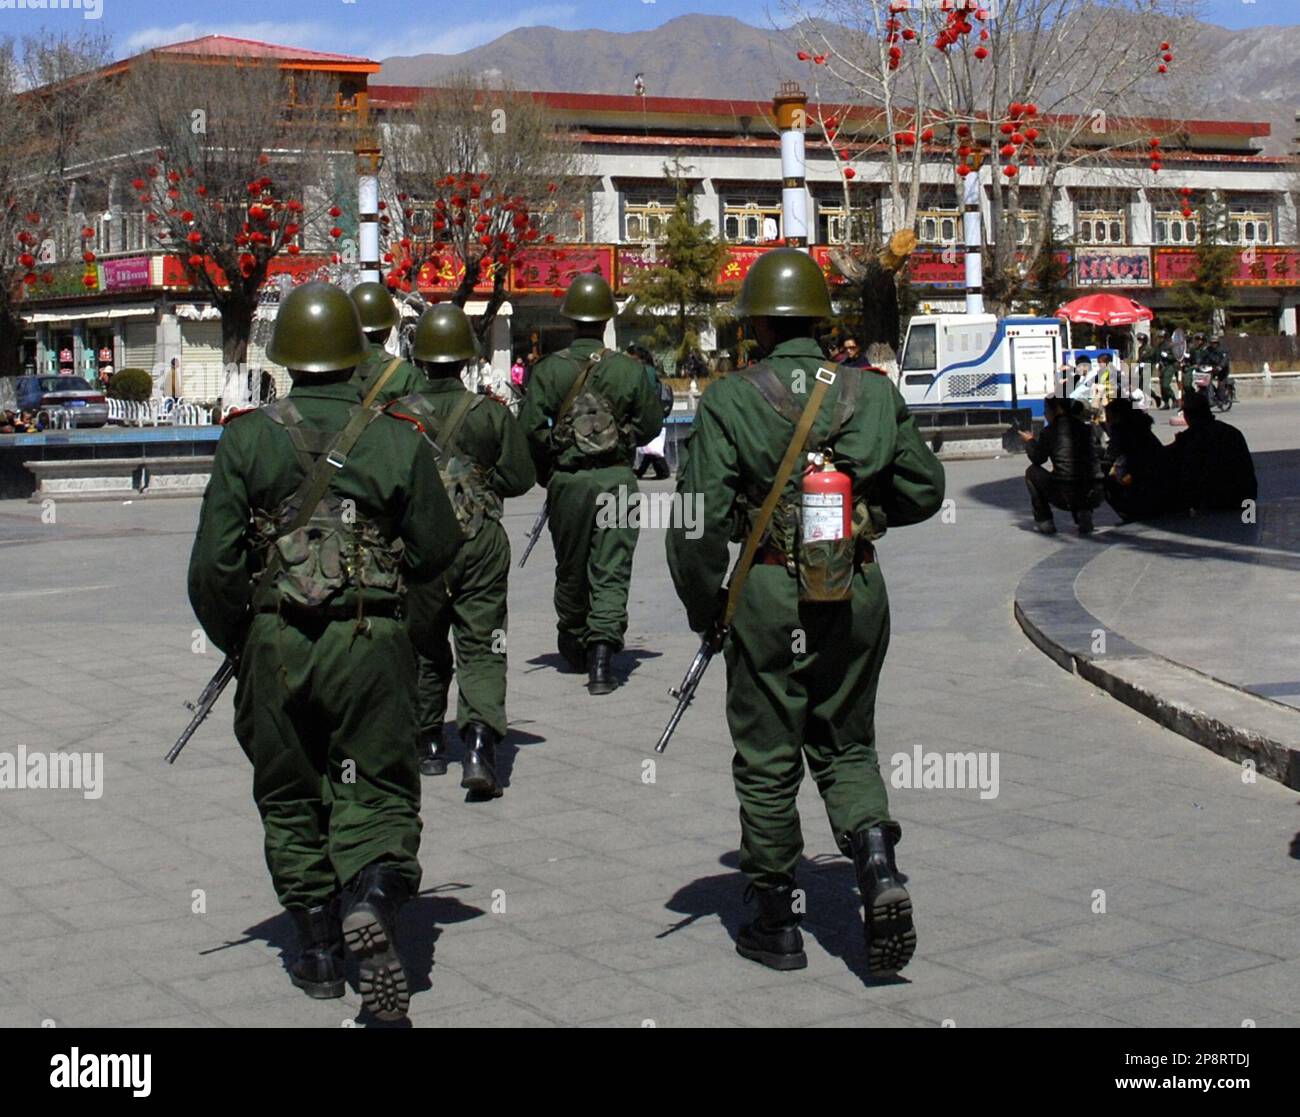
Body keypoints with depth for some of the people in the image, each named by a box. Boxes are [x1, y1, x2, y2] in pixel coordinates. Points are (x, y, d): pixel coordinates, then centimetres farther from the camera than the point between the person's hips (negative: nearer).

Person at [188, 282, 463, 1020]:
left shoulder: (247, 440, -2)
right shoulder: (399, 440, -1)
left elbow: (214, 564, -2)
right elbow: (439, 551, 1)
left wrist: (236, 641, 13)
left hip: (276, 646, 1)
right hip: (375, 644, -1)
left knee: (292, 801, 14)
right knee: (377, 791, 7)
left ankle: (319, 951, 18)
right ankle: (373, 903, -19)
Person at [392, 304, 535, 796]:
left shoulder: (398, 416, -6)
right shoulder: (492, 413, -5)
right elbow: (520, 477, 0)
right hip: (482, 541, 0)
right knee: (482, 645, 3)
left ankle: (428, 745, 25)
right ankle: (479, 739, -16)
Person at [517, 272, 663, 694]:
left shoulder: (549, 369, -6)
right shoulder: (630, 369, -4)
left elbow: (531, 429, -9)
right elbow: (650, 426, 3)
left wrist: (545, 470, 7)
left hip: (567, 480, 1)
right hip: (617, 478, -1)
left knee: (570, 567, 17)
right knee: (611, 569, 0)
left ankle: (573, 645, 35)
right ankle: (601, 652, -13)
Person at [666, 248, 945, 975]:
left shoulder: (730, 401, -8)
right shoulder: (875, 395, 1)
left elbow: (700, 516, -10)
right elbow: (924, 490, 8)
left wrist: (704, 610, 2)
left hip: (769, 594, -3)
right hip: (858, 590, 3)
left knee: (768, 762, 10)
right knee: (846, 746, 19)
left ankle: (778, 924, 17)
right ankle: (880, 869, -4)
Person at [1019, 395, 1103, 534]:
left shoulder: (1049, 431, 0)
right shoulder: (1085, 428, 14)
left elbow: (1037, 459, 13)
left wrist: (1029, 442, 35)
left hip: (1067, 497, -4)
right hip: (1094, 497, 5)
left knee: (1032, 472, 20)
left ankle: (1044, 521, 16)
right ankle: (1083, 514, 13)